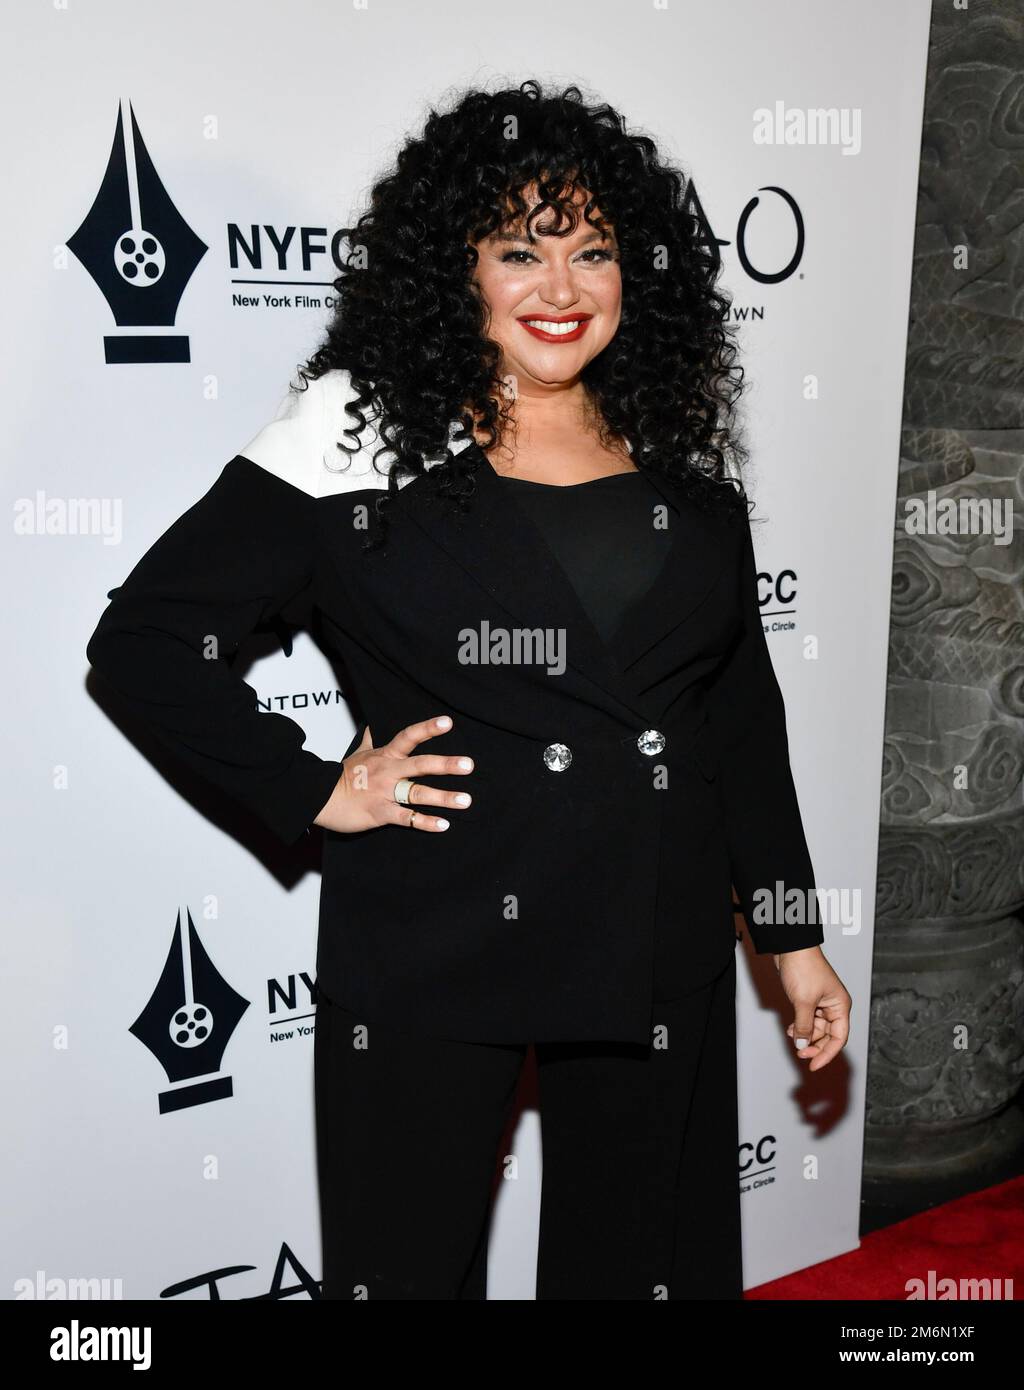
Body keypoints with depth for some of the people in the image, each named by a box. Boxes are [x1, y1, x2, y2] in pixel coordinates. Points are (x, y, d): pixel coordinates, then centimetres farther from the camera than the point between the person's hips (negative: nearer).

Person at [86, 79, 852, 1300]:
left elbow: (744, 709, 11)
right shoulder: (361, 432, -7)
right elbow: (144, 635, -4)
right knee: (408, 1263, 13)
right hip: (430, 956, -3)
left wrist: (793, 937, 12)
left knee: (648, 1260, 18)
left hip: (660, 952, 4)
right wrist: (310, 793, -10)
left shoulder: (683, 454, 6)